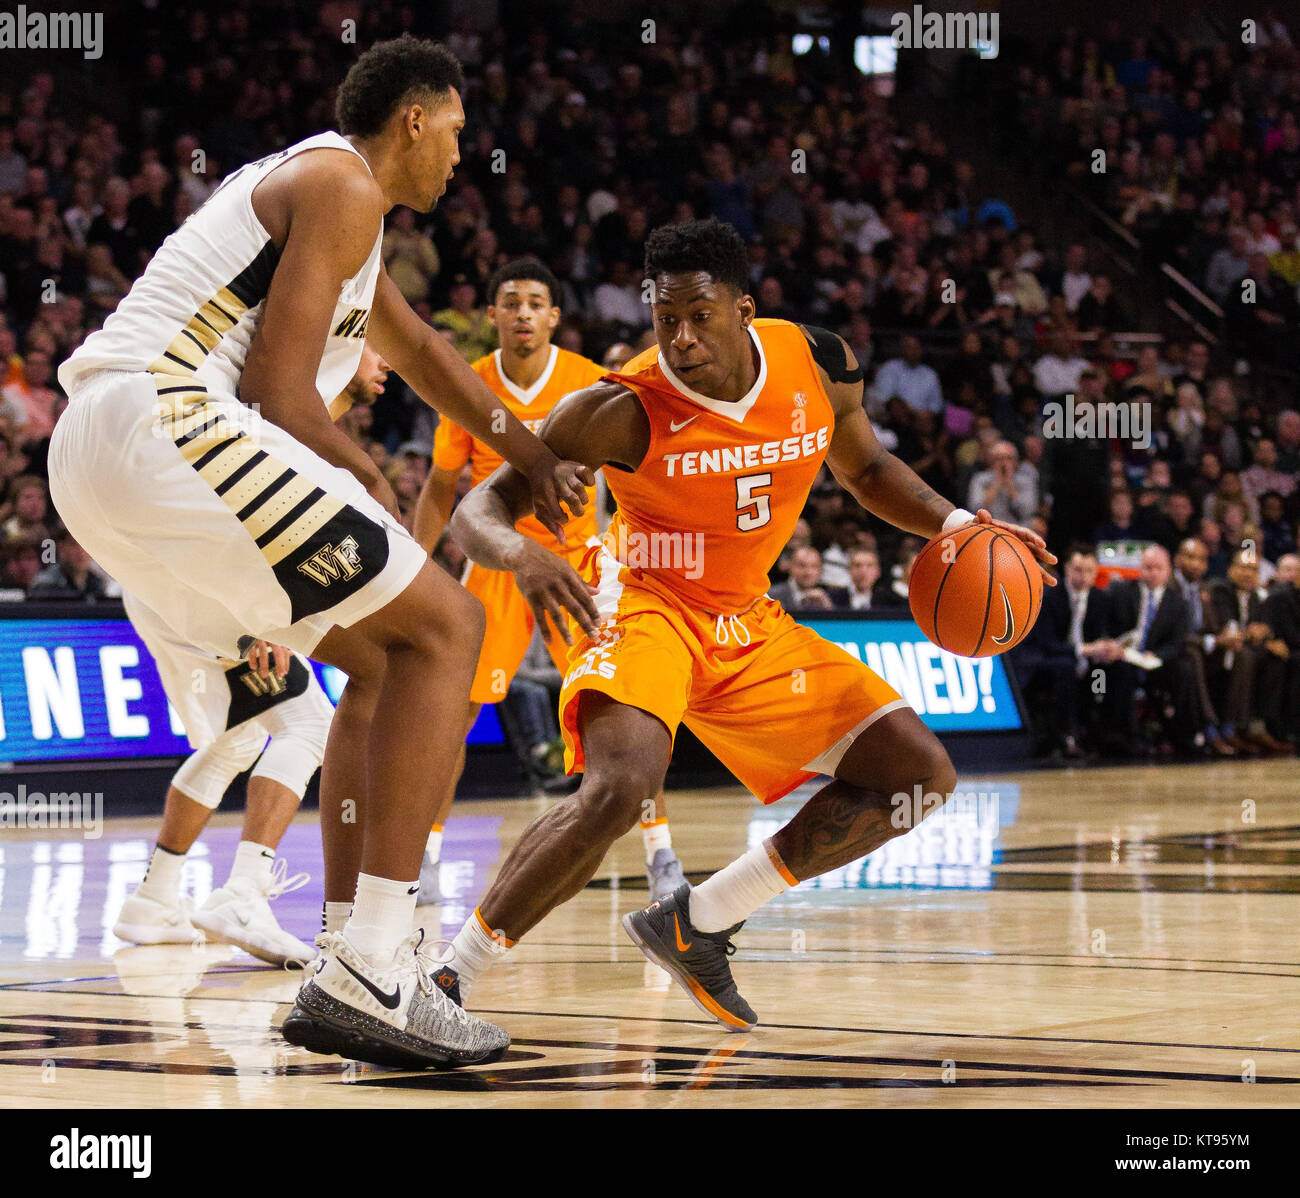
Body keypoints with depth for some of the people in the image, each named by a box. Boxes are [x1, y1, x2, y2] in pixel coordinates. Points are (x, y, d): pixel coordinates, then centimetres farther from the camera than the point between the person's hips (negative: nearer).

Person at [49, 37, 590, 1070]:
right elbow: (276, 387, -12)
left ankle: (353, 964, 13)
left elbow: (421, 351, 44)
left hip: (93, 457, 10)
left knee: (385, 659, 19)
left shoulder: (305, 187, 29)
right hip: (168, 418, -10)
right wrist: (361, 475, 6)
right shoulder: (343, 184, -3)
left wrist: (535, 458, 51)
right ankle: (370, 976, -15)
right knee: (444, 628, -7)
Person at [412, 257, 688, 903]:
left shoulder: (590, 383, -11)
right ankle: (424, 858, 4)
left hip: (575, 556, -1)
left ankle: (661, 856, 1)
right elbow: (440, 489, 4)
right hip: (497, 562, 1)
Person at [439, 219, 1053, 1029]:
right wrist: (522, 552, -46)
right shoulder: (622, 410, -24)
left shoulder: (819, 365, -10)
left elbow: (866, 468, 13)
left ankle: (694, 926, 6)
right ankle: (446, 977, -23)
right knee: (620, 787, -35)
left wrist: (955, 524, -4)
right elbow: (479, 511, -23)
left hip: (748, 621, 7)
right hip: (647, 605, -6)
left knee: (919, 773, 3)